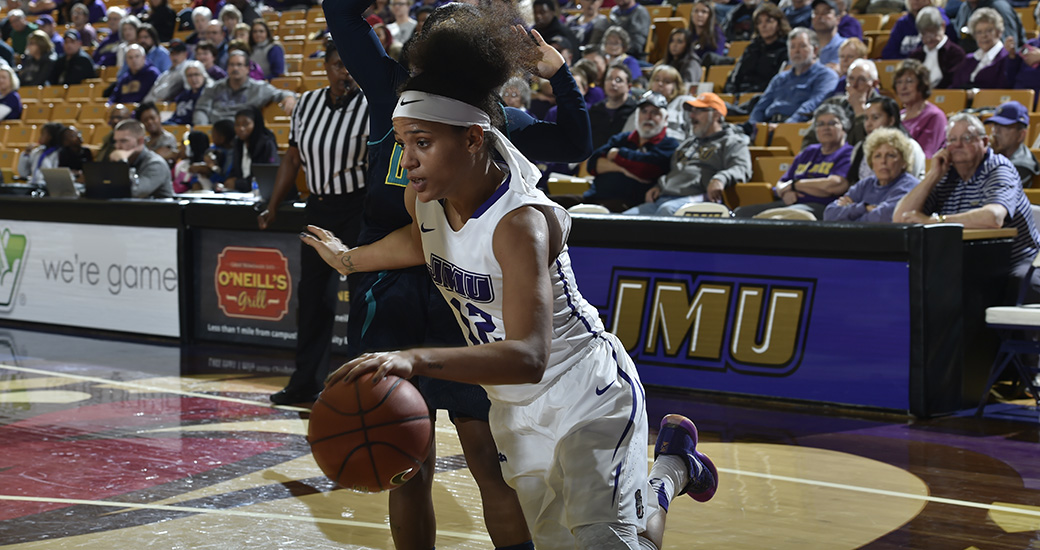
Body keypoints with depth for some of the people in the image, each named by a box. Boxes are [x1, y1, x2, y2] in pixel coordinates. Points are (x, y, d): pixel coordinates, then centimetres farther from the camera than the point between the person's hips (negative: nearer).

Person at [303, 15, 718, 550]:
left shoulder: (522, 221, -32)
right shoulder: (424, 198, -10)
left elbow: (528, 357, -44)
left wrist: (415, 360, -56)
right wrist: (350, 259, 30)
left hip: (588, 395, -7)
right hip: (518, 408, 7)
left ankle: (671, 465, 19)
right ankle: (673, 469, 37)